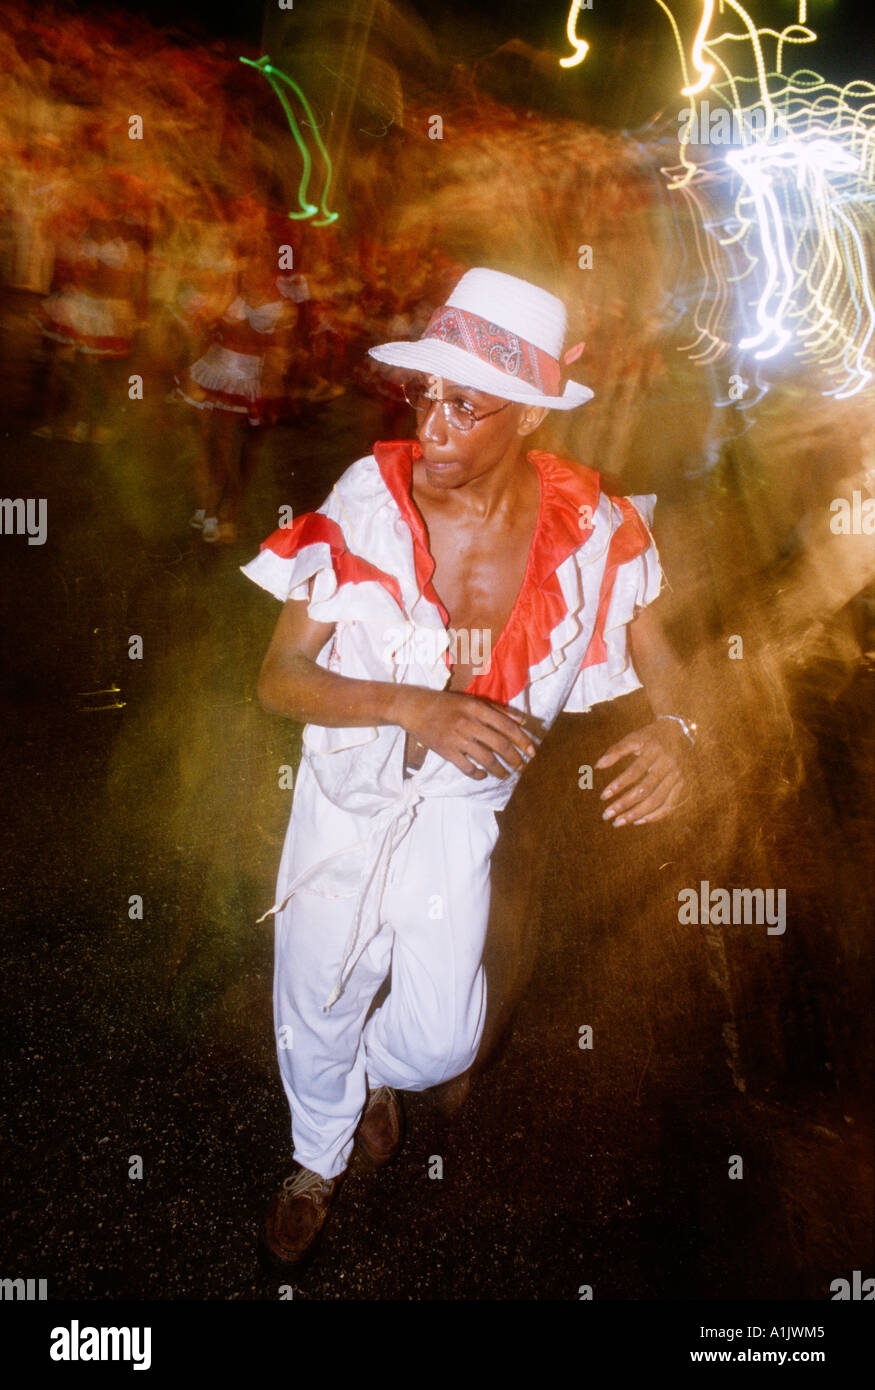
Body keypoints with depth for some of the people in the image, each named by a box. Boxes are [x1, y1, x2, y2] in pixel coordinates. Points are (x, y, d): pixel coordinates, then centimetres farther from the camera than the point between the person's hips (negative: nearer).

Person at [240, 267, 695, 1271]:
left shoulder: (590, 529, -17)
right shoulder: (370, 498, -21)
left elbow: (655, 655, -1)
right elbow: (279, 679, -18)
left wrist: (672, 729, -24)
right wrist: (417, 706, -33)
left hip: (461, 811, 1)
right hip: (344, 795, 0)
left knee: (438, 1041, 3)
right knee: (314, 1011, 16)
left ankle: (379, 1070, 45)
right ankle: (319, 1160, 51)